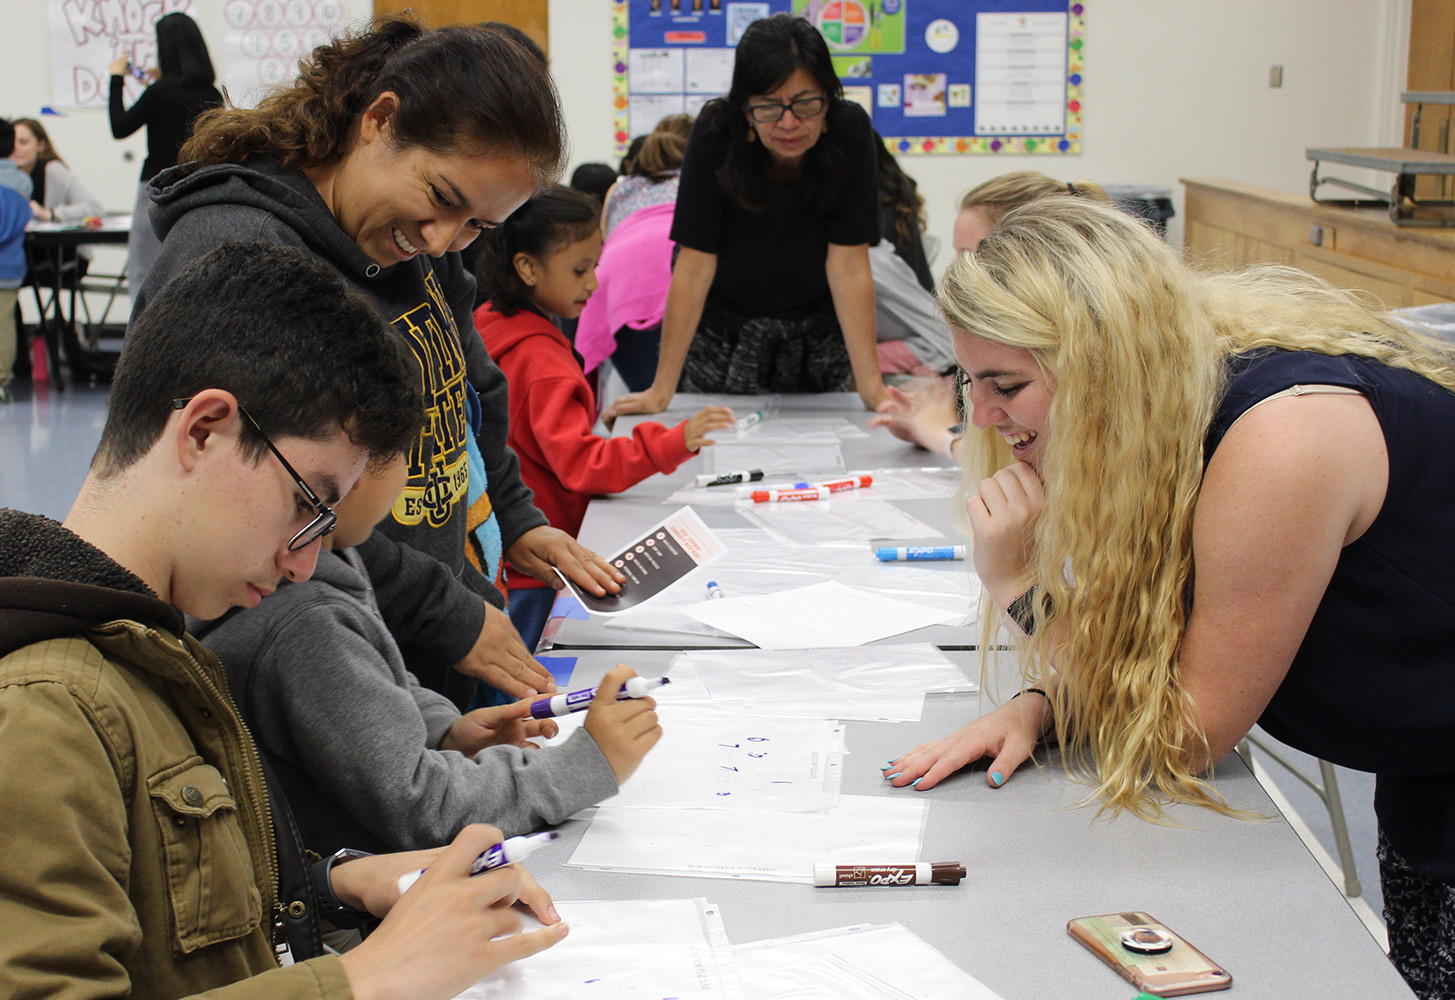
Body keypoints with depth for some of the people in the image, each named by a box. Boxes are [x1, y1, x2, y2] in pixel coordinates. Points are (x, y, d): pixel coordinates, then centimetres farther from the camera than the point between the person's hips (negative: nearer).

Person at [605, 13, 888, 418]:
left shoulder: (849, 129, -24)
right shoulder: (716, 133, -26)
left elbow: (849, 263, -22)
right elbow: (695, 264, -25)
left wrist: (872, 386, -27)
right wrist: (661, 391, -27)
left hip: (817, 334, 1)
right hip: (723, 330, -1)